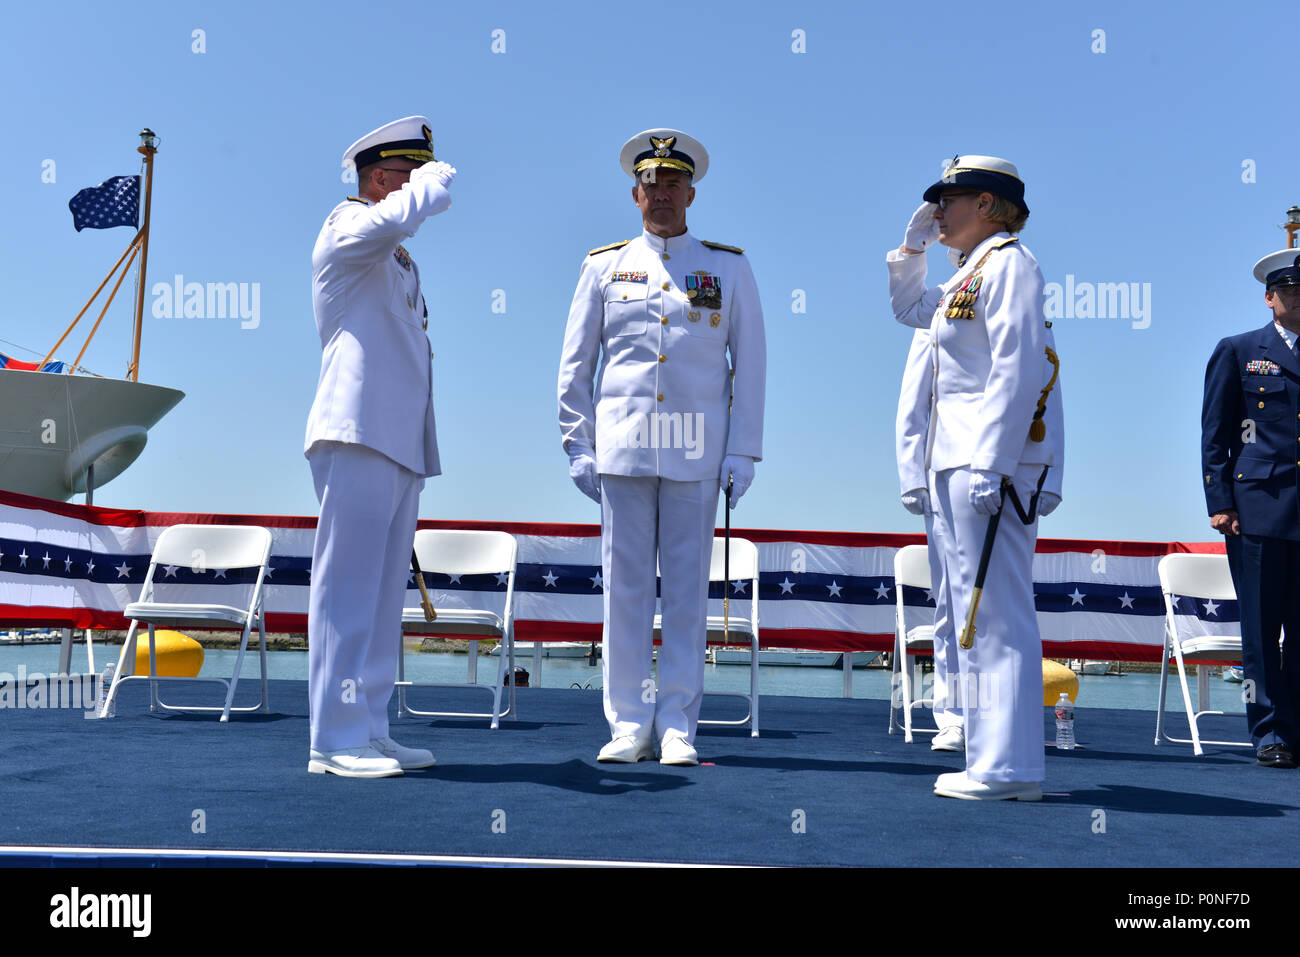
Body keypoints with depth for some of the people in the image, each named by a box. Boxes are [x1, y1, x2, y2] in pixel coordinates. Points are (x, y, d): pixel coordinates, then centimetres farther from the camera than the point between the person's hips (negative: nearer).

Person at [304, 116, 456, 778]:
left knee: (383, 596, 8)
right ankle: (335, 741, -6)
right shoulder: (346, 227, -1)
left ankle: (368, 732, 13)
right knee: (347, 593, -9)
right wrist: (433, 181, -6)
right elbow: (392, 220, -25)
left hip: (401, 445, 9)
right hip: (358, 437, -9)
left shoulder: (399, 263, 27)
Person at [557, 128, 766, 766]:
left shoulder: (728, 268, 10)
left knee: (687, 588, 1)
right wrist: (578, 446, 4)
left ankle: (678, 727, 10)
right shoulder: (604, 267, 11)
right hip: (622, 446, 1)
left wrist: (743, 451, -1)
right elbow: (575, 364, 12)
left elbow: (749, 364, 7)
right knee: (625, 586, 1)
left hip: (696, 450, 0)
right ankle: (628, 724, 11)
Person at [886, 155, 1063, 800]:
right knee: (967, 614, 11)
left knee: (997, 613, -10)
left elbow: (1017, 370, -18)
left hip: (994, 456, -10)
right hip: (957, 458, 10)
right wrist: (913, 244, 26)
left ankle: (1008, 769, -6)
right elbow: (908, 309, 40)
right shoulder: (967, 275, 20)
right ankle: (995, 759, 17)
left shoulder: (1008, 262, -7)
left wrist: (989, 467, -24)